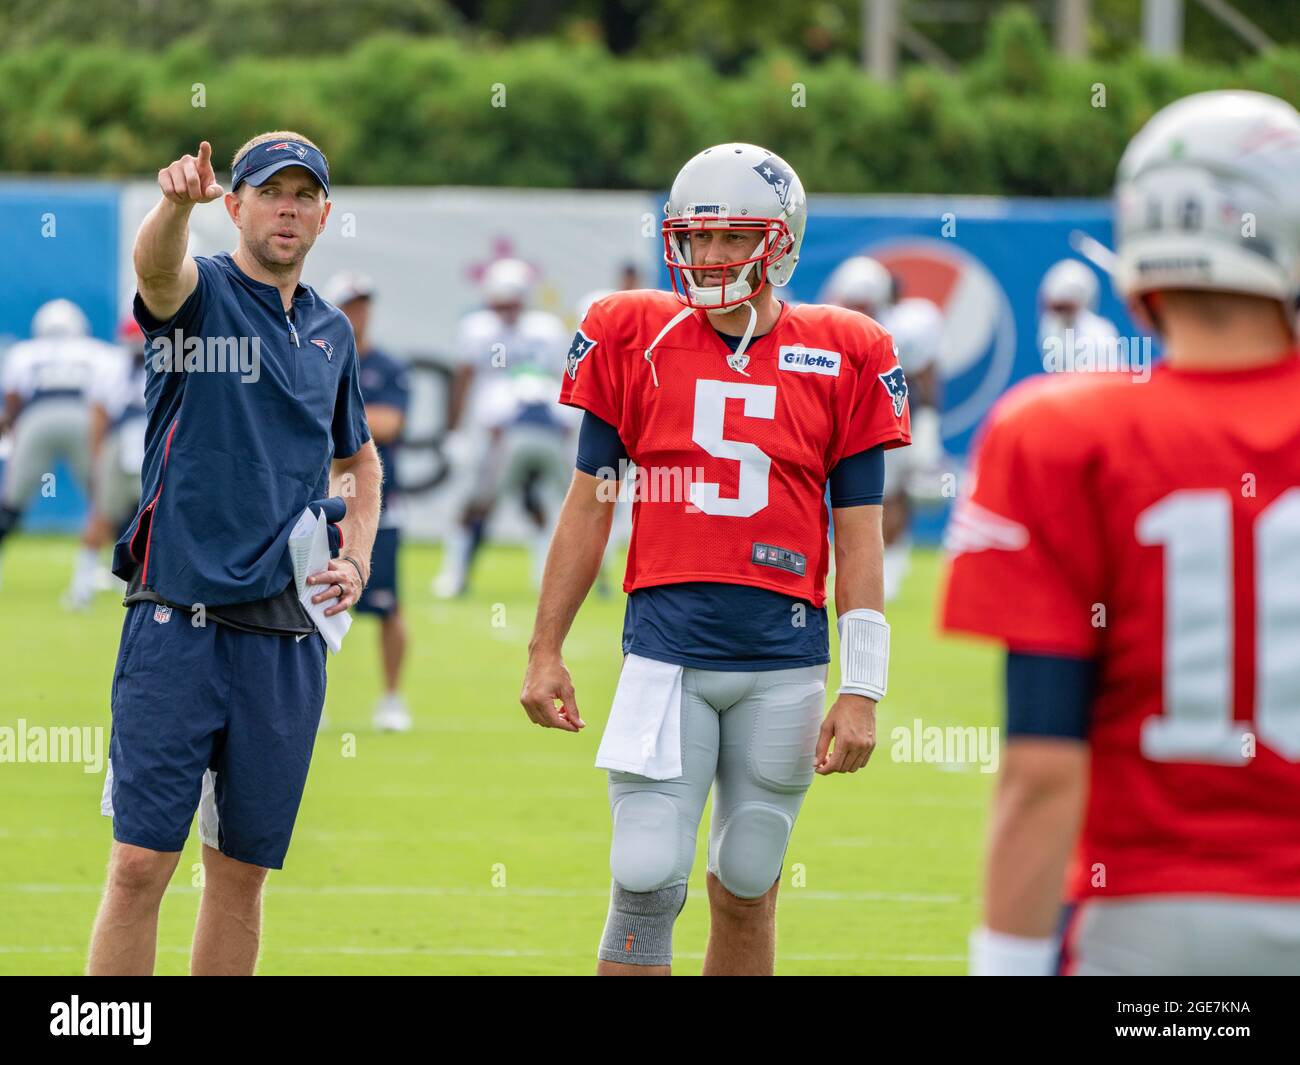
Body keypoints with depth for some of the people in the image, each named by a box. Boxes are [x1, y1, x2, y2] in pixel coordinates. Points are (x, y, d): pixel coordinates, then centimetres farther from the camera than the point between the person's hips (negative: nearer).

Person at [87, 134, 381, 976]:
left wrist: (356, 562, 11)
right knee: (142, 862, -8)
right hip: (179, 622, -5)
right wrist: (178, 202, -49)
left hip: (287, 633, 5)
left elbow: (358, 460, 30)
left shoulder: (332, 333, 15)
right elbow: (157, 266, -26)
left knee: (243, 869, 9)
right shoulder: (201, 292, -1)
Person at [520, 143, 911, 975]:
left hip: (784, 663, 0)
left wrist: (861, 694, -2)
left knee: (747, 888, 8)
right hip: (665, 652, 0)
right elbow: (589, 508, 10)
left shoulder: (842, 358, 3)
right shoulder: (634, 340, 4)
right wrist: (545, 653, 9)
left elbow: (860, 543, 3)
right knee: (647, 881, -8)